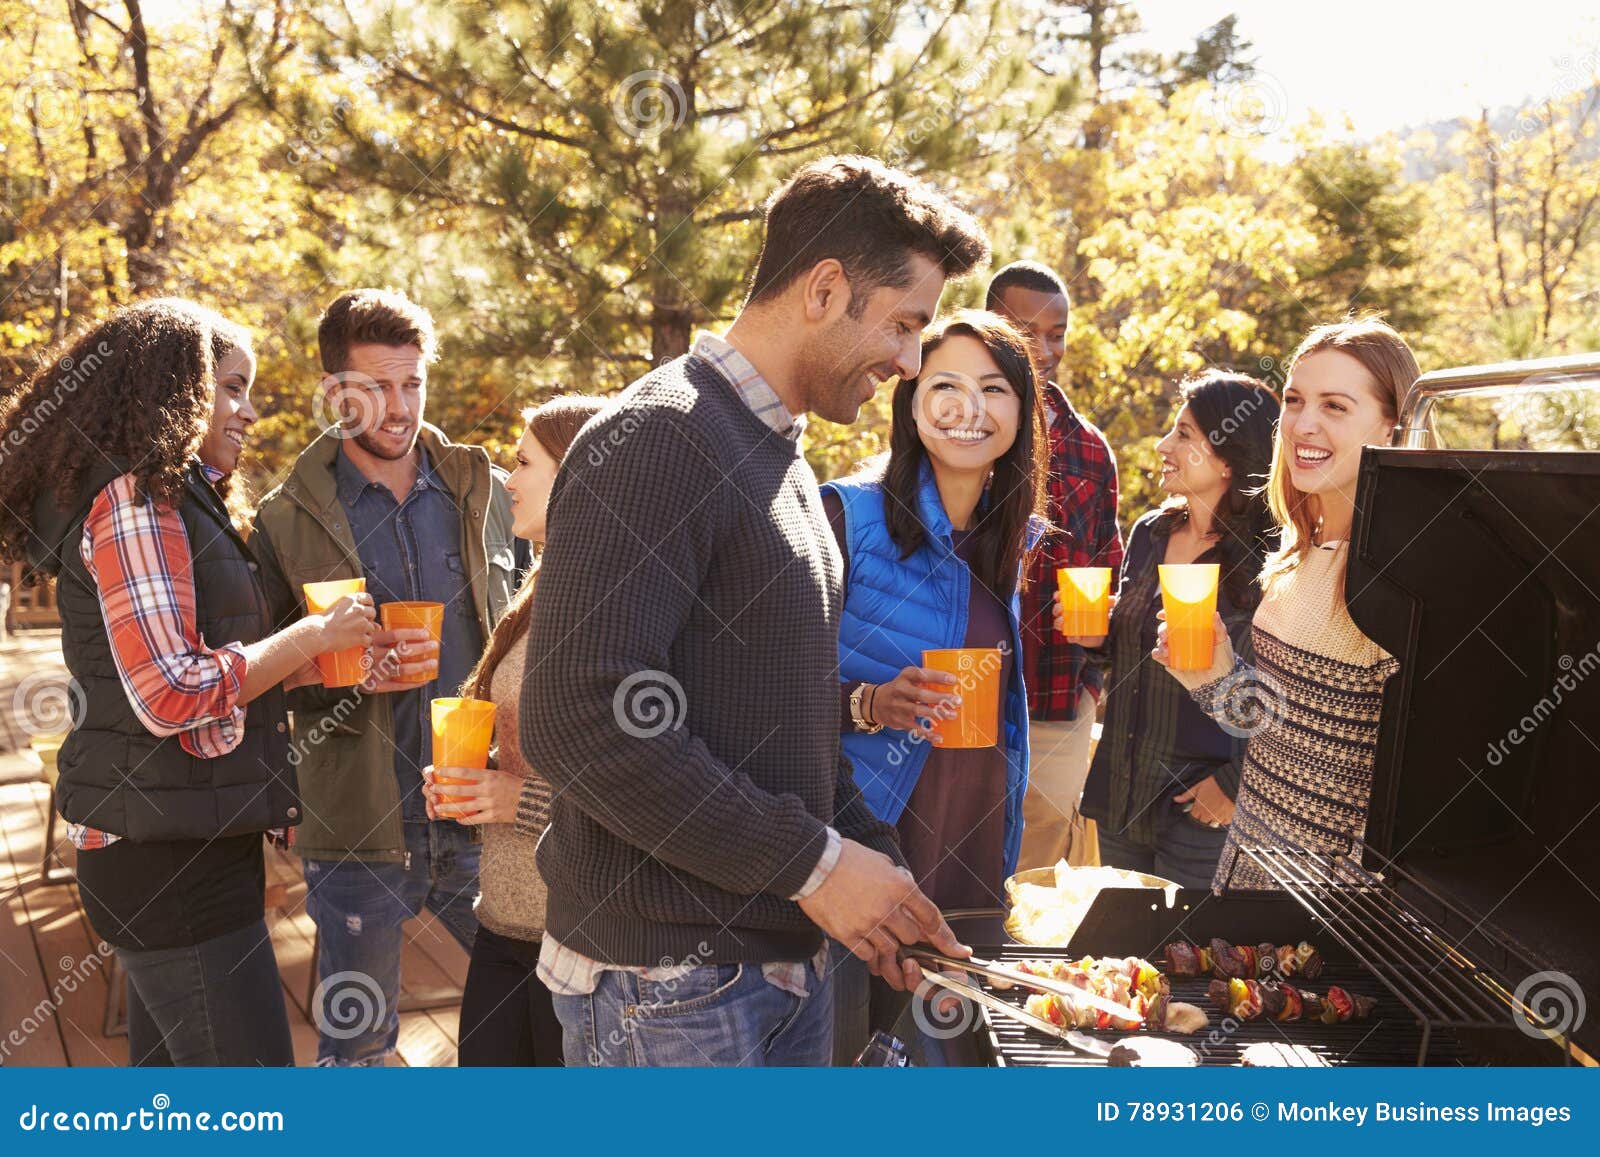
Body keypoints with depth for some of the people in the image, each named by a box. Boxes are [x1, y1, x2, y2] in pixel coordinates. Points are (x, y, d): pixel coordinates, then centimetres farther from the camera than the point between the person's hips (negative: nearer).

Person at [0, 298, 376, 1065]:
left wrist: (309, 657, 7)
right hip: (170, 856, -10)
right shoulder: (133, 498, -14)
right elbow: (170, 694, -22)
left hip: (183, 849, 10)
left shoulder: (175, 499, 16)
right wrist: (313, 636, -13)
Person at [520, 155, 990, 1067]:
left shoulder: (786, 463, 14)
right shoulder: (659, 439, -16)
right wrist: (814, 863, -19)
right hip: (669, 983, -9)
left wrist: (872, 857, 7)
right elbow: (579, 719, -25)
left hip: (791, 956, 9)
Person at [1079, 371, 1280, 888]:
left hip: (1201, 812, -7)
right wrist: (1098, 639, -1)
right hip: (1119, 797, 7)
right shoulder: (1149, 534, 7)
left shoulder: (1268, 559, -16)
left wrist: (1235, 784, -18)